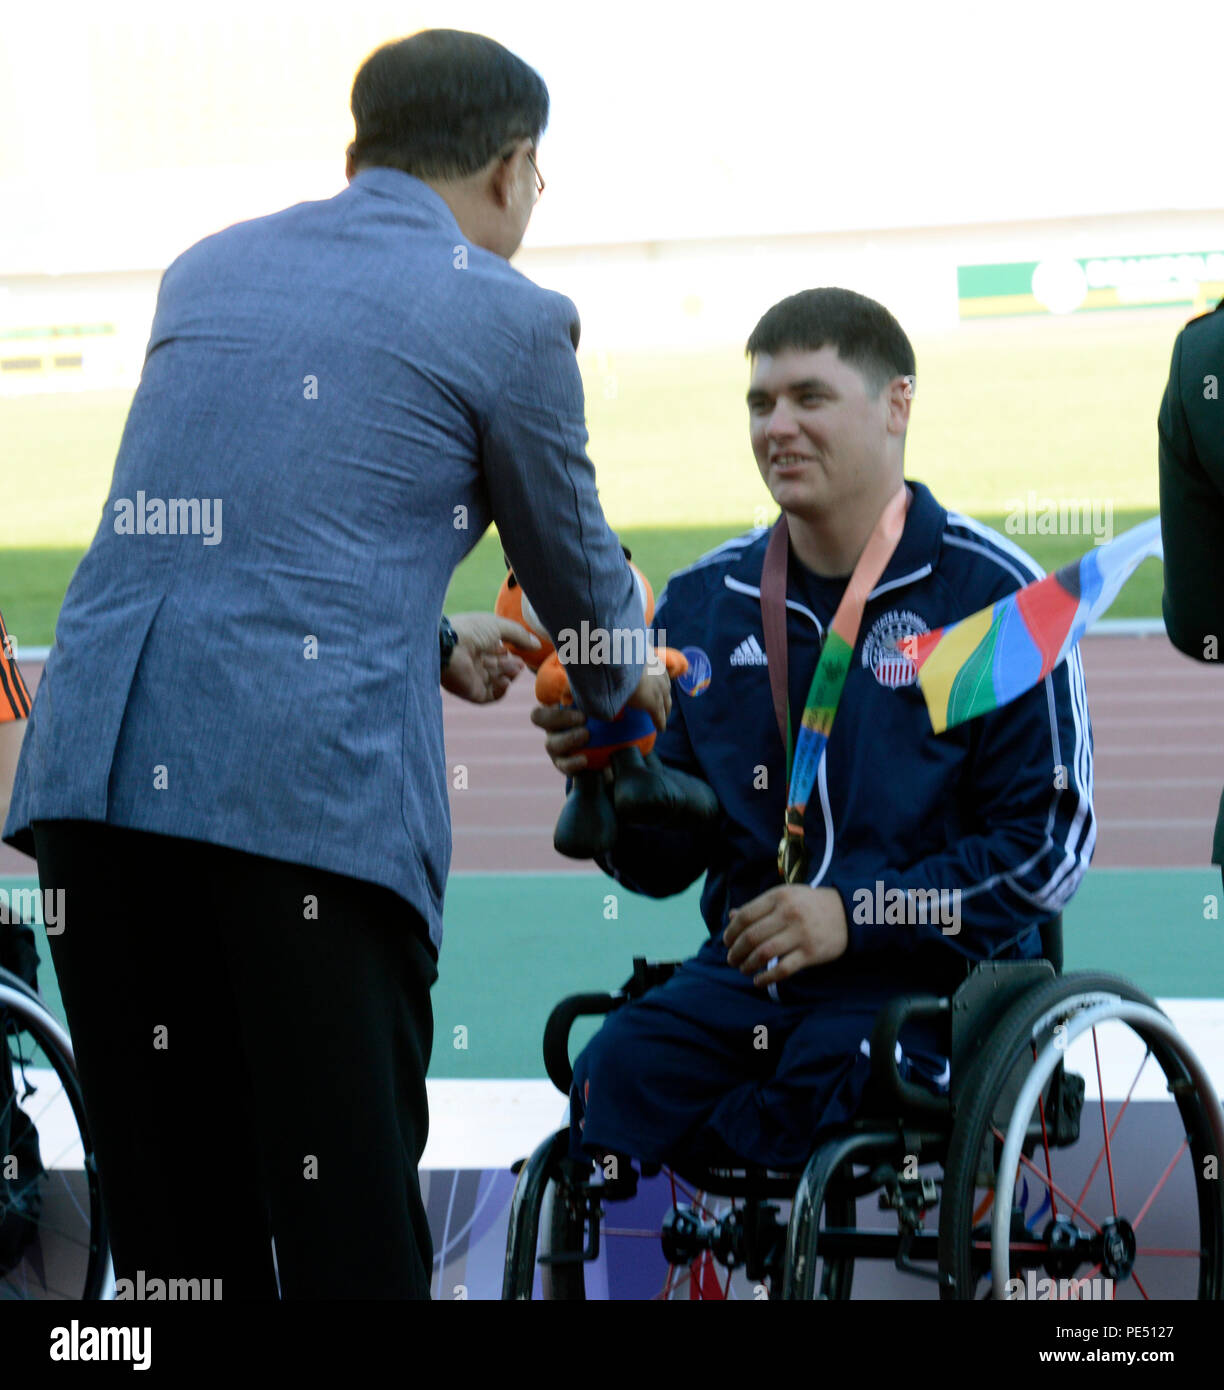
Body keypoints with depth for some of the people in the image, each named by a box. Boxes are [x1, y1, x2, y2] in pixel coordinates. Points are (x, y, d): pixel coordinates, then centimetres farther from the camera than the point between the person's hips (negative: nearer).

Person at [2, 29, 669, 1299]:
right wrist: (621, 690, 42)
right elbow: (571, 561, 20)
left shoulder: (208, 272, 22)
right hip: (314, 779, -5)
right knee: (348, 1224, -2)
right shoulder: (505, 319, 6)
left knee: (174, 1235, 9)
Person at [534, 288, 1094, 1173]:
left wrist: (857, 912, -13)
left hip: (935, 969, -3)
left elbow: (1050, 844, -4)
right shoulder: (707, 601, 14)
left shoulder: (995, 593, -1)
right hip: (744, 970, 4)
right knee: (617, 1075, -29)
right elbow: (668, 863, 15)